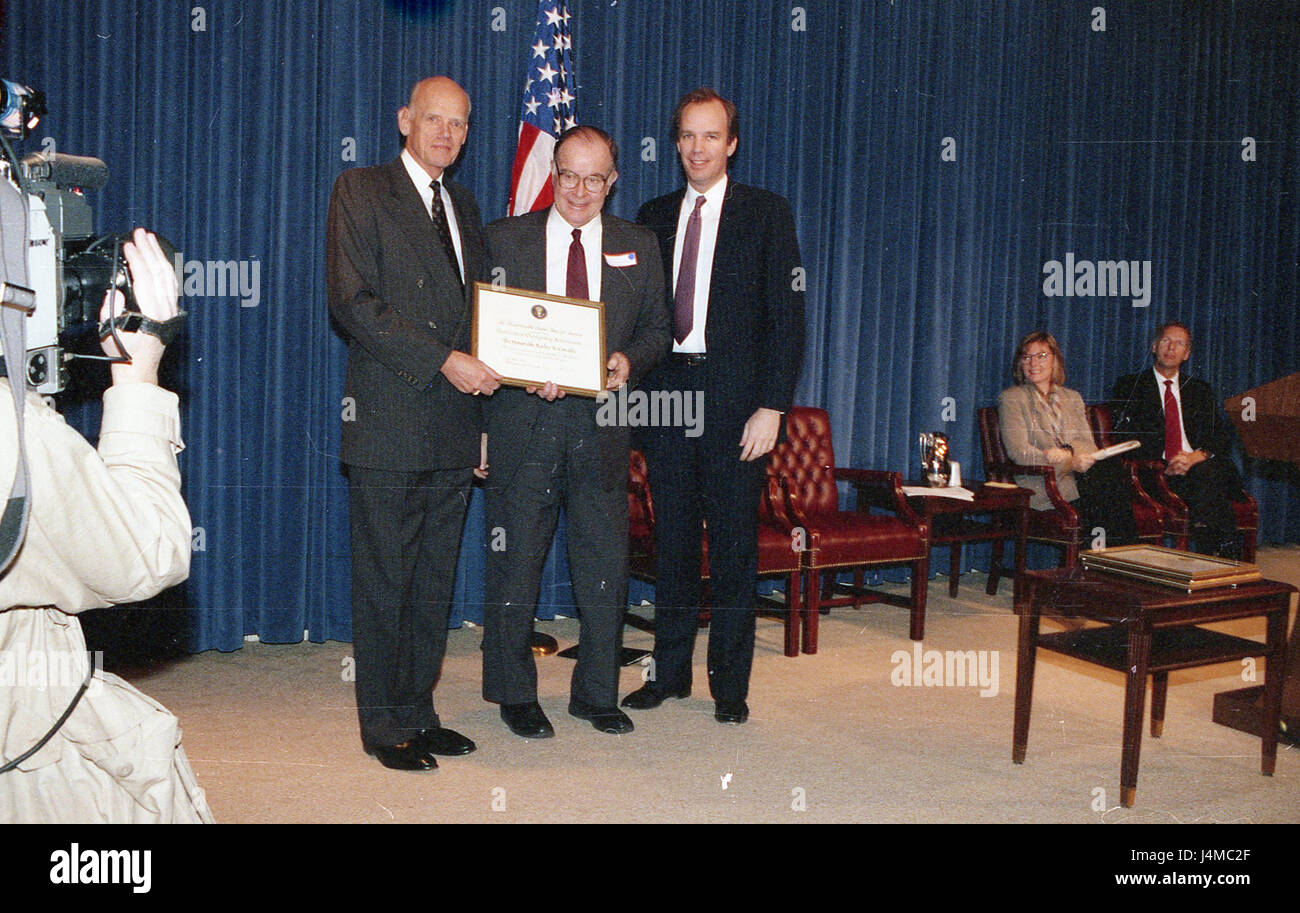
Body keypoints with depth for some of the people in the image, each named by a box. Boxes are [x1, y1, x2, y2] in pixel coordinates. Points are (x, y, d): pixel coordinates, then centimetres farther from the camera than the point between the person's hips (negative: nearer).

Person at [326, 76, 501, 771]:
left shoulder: (464, 206, 20)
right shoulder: (360, 192, -1)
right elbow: (353, 302, -12)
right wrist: (443, 361, -16)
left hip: (455, 426, 6)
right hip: (390, 424, -6)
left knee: (434, 584, 11)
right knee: (385, 582, 0)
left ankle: (418, 713, 22)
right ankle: (386, 725, 12)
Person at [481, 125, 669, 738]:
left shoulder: (639, 248, 10)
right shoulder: (504, 239, 5)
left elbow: (657, 329, 12)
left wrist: (628, 360, -10)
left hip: (602, 420, 2)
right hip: (525, 419, -2)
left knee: (606, 564, 7)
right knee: (516, 562, 5)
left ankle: (597, 693, 23)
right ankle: (515, 695, 20)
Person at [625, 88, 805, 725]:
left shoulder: (766, 214, 3)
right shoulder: (654, 217, 14)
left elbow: (786, 316, -3)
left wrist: (772, 407, -12)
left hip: (735, 398, -3)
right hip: (664, 394, 3)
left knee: (734, 544, 3)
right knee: (672, 541, 10)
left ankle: (730, 684, 14)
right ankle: (670, 671, 22)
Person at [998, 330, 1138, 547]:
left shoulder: (1072, 398, 25)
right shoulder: (1011, 398, 9)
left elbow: (1089, 445, 12)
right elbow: (1019, 452, -5)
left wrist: (1065, 453, -14)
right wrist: (1070, 463, -19)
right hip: (1041, 484, -4)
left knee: (1113, 467, -30)